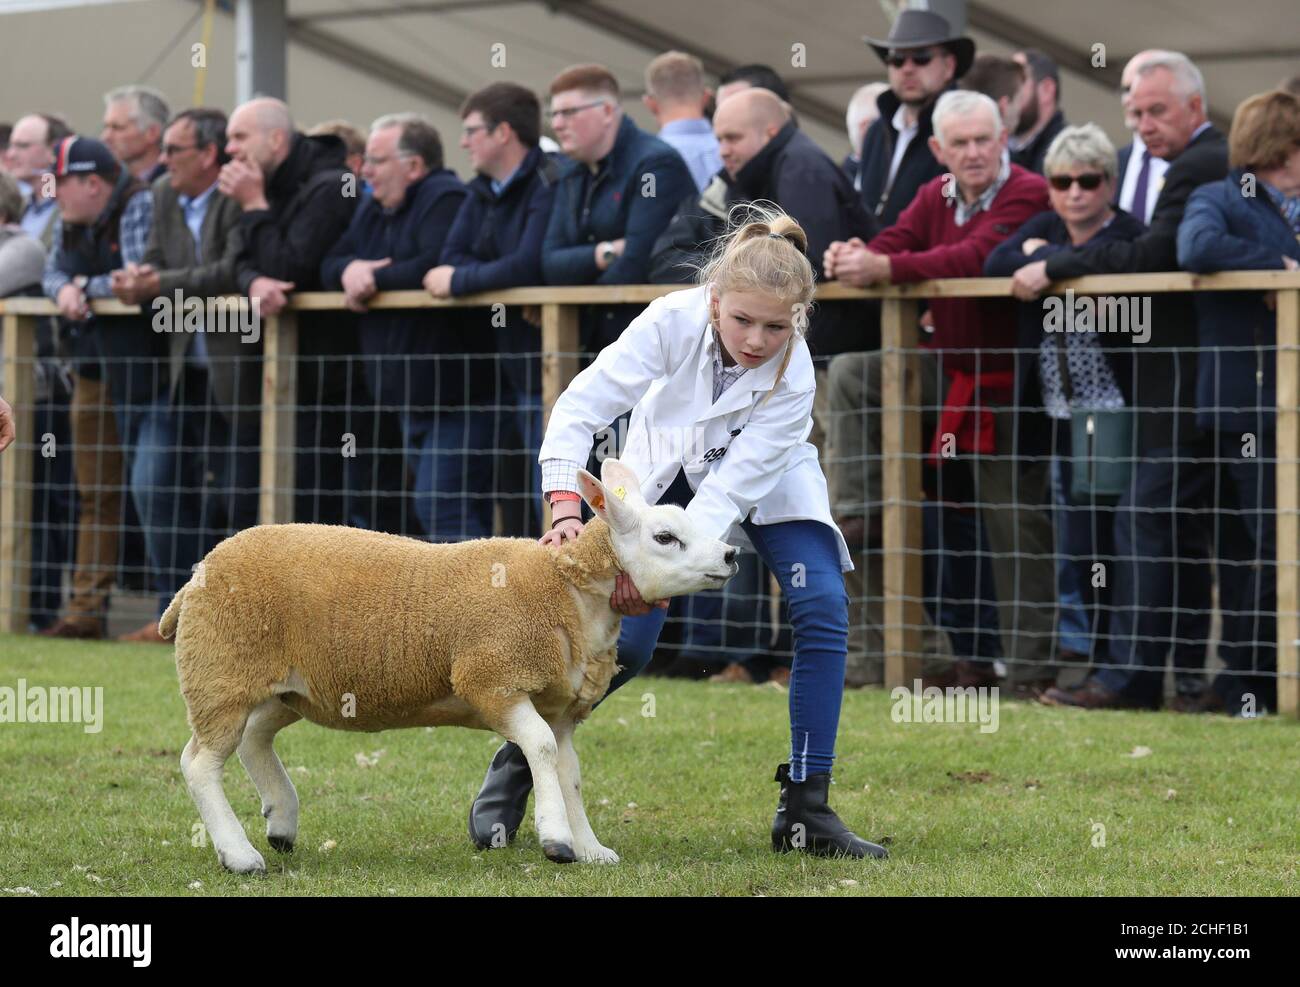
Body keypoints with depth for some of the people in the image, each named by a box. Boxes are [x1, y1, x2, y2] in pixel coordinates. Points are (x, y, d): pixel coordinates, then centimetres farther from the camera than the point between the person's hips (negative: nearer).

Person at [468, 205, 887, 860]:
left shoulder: (793, 376, -33)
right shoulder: (674, 321, -34)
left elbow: (730, 489, -36)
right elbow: (579, 407, -34)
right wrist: (564, 505, -48)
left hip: (761, 481, 0)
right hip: (668, 473, 0)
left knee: (823, 607, -21)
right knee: (628, 639, -12)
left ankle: (804, 811, -13)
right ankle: (518, 759, 12)